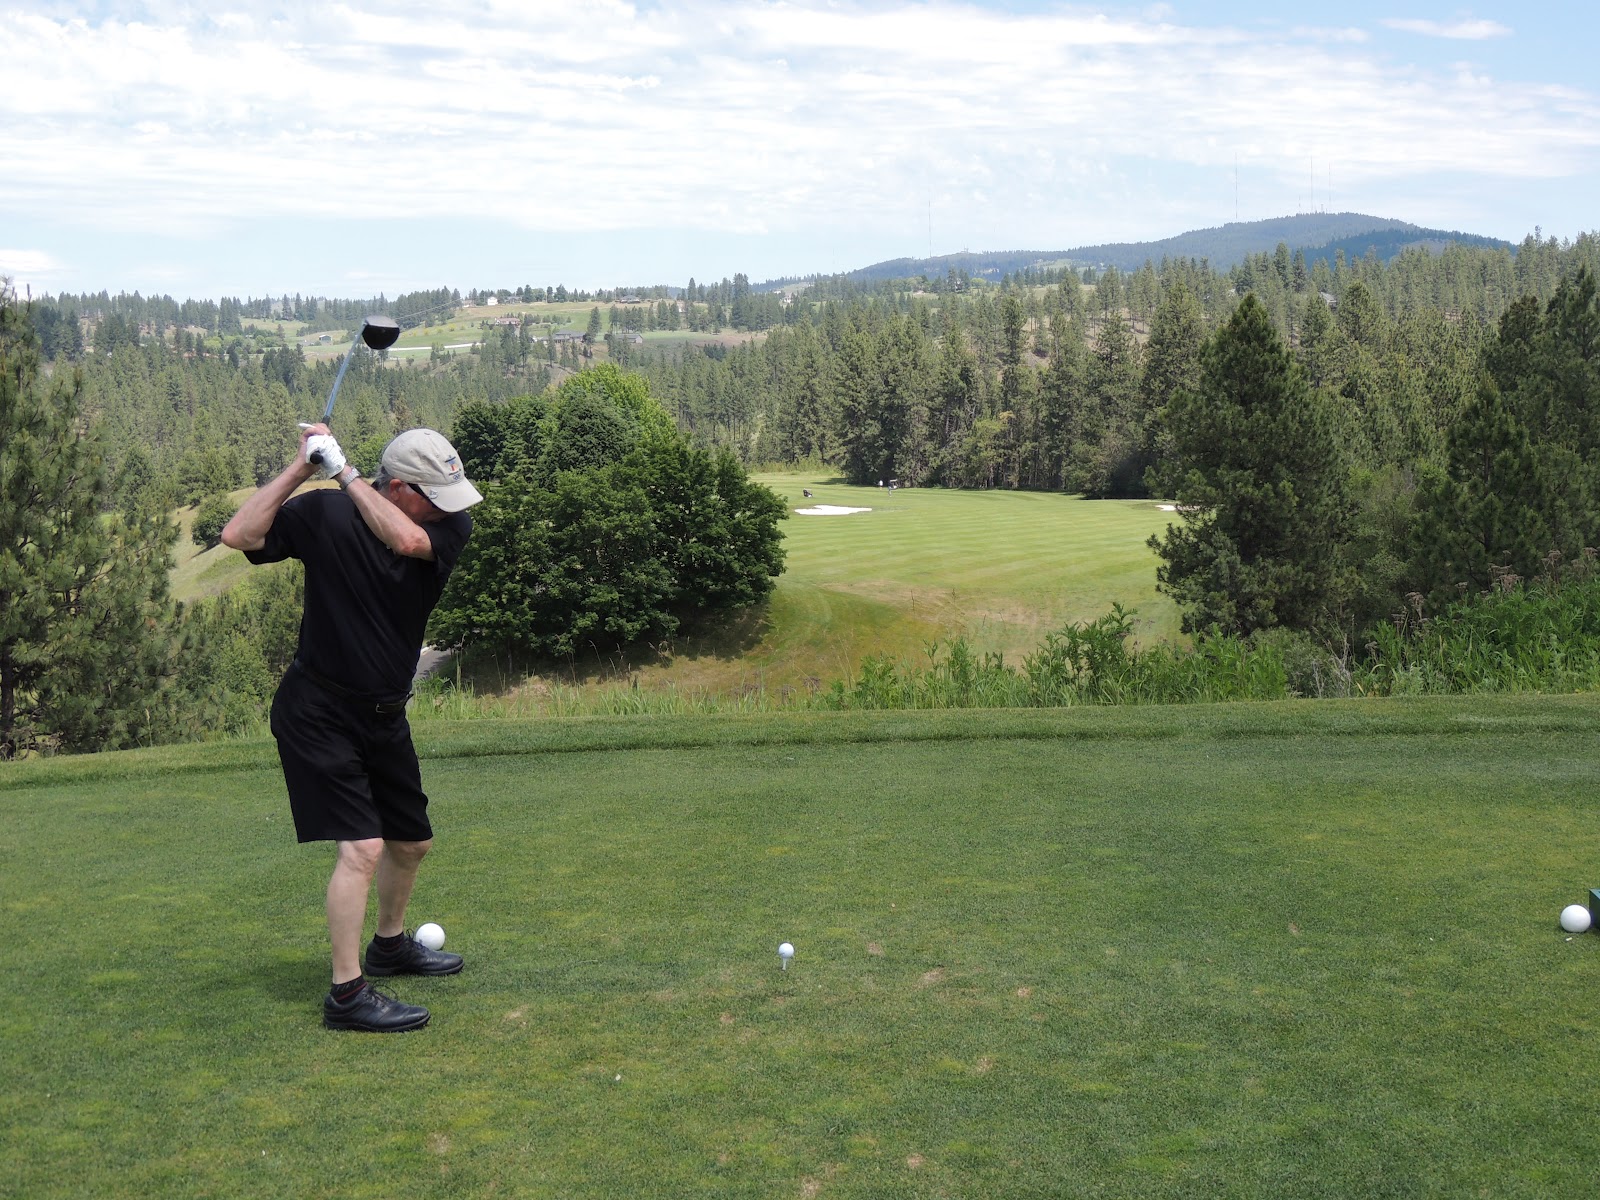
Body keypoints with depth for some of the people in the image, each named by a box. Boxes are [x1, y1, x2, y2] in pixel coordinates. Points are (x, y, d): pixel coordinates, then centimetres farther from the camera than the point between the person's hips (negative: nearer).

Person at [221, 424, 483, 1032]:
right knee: (361, 847, -16)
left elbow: (405, 539, -31)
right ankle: (347, 994, -7)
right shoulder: (324, 512, -15)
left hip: (384, 714, 5)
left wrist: (344, 471, -25)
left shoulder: (451, 525, -9)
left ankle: (389, 944, 43)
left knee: (412, 842, 18)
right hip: (317, 713, -5)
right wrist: (303, 466, -26)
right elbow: (239, 536, -25)